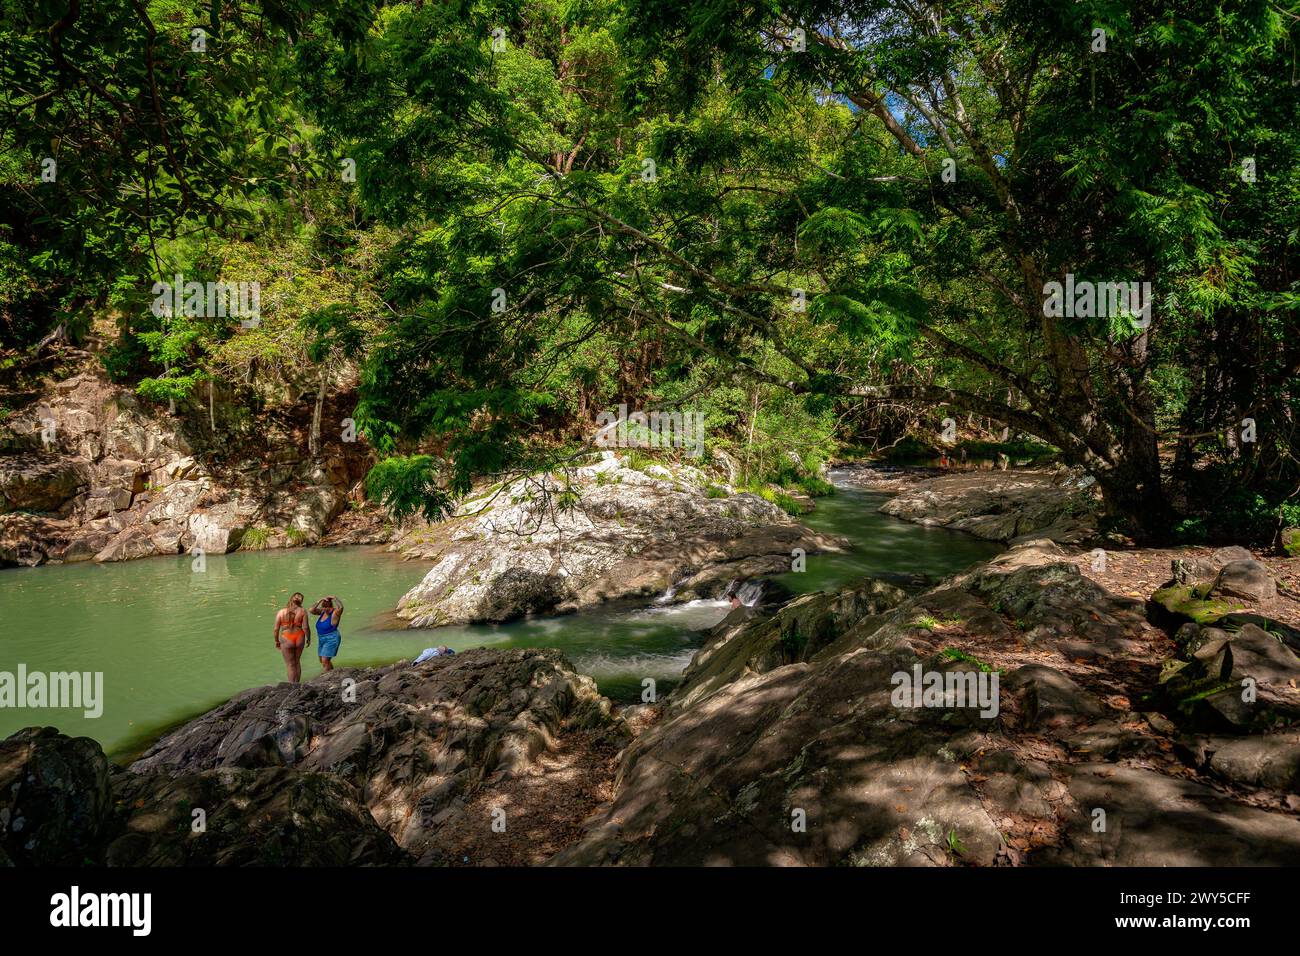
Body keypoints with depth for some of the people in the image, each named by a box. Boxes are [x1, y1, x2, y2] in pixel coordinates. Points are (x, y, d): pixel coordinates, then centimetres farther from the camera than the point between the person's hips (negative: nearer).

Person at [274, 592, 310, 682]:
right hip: (299, 639, 1)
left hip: (286, 640, -1)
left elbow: (276, 629, -4)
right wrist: (308, 638, 5)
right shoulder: (302, 611, -6)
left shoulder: (281, 612, -4)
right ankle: (297, 684, 27)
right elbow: (305, 627, -11)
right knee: (297, 662, 22)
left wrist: (276, 641, 11)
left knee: (291, 665, 8)